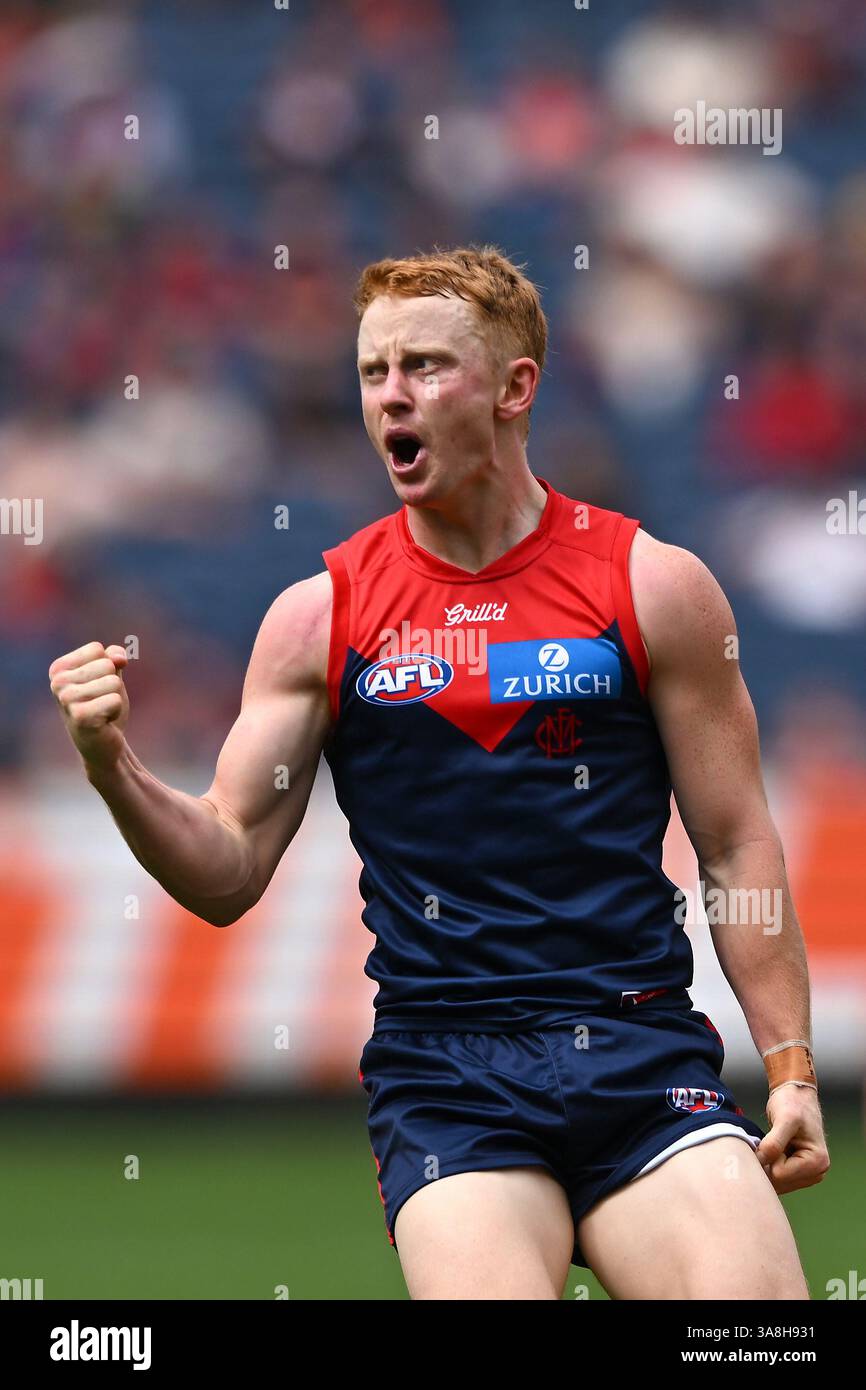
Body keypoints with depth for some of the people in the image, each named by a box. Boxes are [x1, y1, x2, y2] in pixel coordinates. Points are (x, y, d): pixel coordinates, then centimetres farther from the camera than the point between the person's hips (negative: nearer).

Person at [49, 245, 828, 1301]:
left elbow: (738, 847, 8)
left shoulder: (653, 587, 5)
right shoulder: (319, 616, 6)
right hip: (443, 1076, 0)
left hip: (643, 1055, 0)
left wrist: (790, 1067, 1)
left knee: (758, 1310, -19)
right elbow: (228, 876, 7)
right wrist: (113, 767, -11)